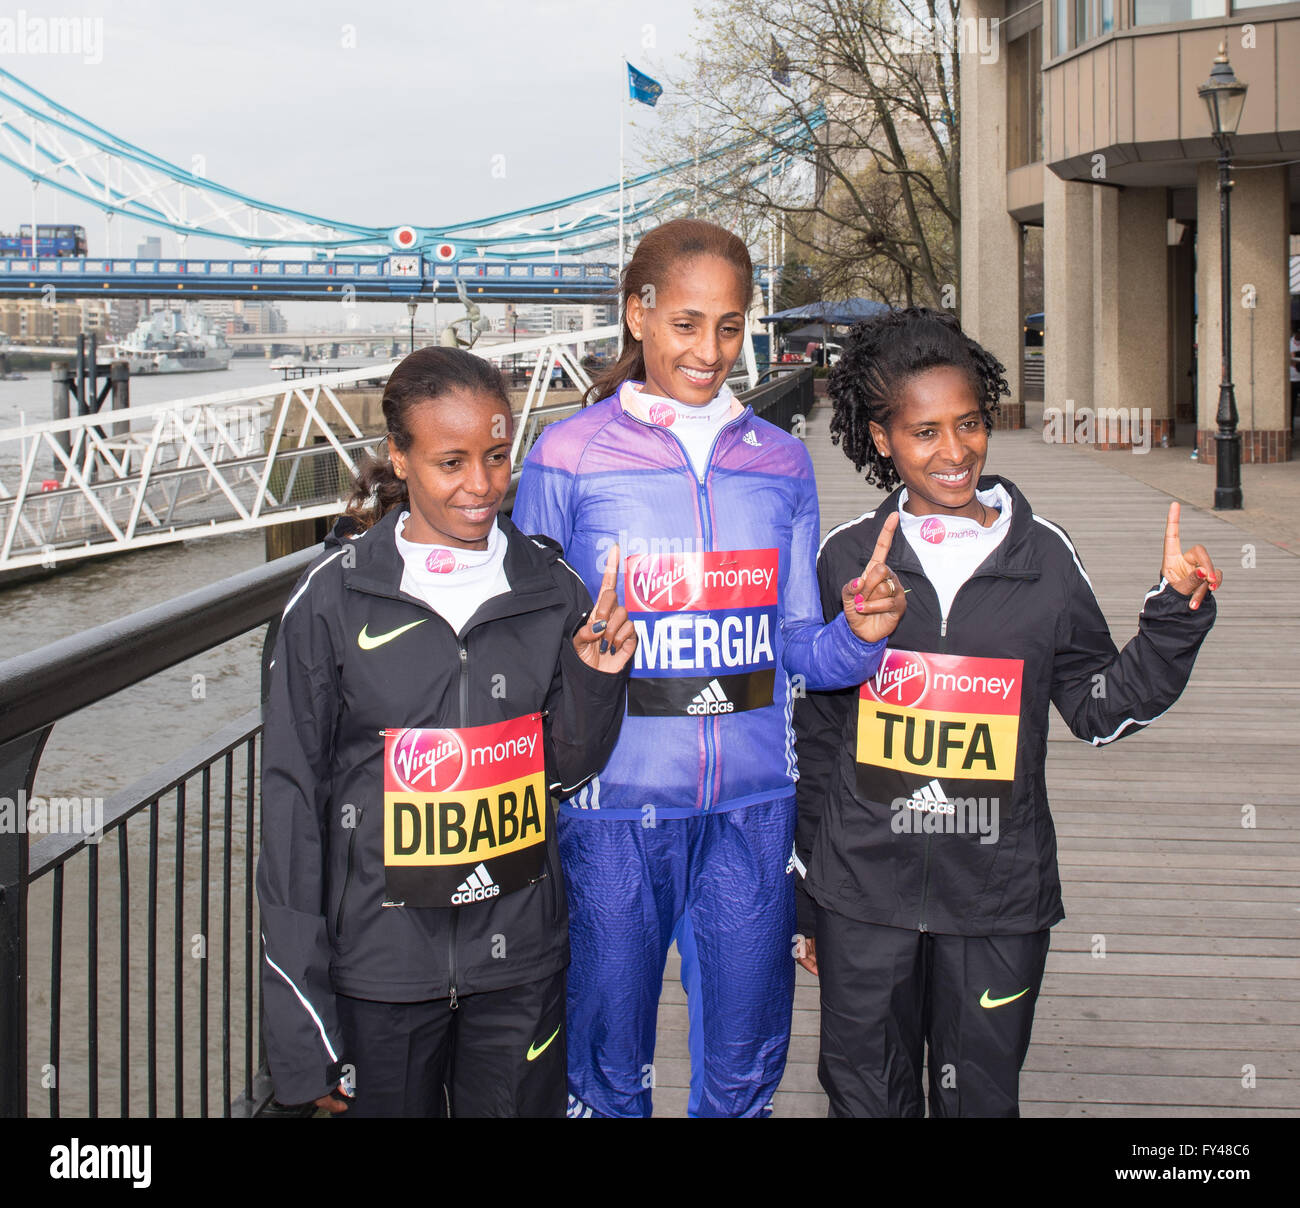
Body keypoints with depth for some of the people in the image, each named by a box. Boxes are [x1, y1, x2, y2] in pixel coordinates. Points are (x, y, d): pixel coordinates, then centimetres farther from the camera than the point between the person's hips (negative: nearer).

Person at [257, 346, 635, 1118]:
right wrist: (301, 1028, -6)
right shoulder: (335, 597, -8)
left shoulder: (550, 589, 0)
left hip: (521, 964, 2)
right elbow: (293, 798, -4)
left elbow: (565, 772, 9)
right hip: (379, 964, -2)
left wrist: (595, 678, -12)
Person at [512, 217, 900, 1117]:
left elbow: (794, 647, 9)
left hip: (752, 807, 3)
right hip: (614, 810, -3)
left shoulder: (780, 462, 7)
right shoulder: (568, 459, -3)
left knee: (743, 1073, 13)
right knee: (610, 1074, 9)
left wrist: (856, 636, -11)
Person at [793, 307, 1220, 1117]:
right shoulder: (847, 558, -1)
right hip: (864, 897, 0)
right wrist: (806, 897, 9)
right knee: (866, 1096, 12)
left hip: (999, 898, 0)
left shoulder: (1043, 557, -1)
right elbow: (812, 737, 6)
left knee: (980, 1098, 13)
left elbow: (1101, 708, 7)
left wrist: (1176, 614, -8)